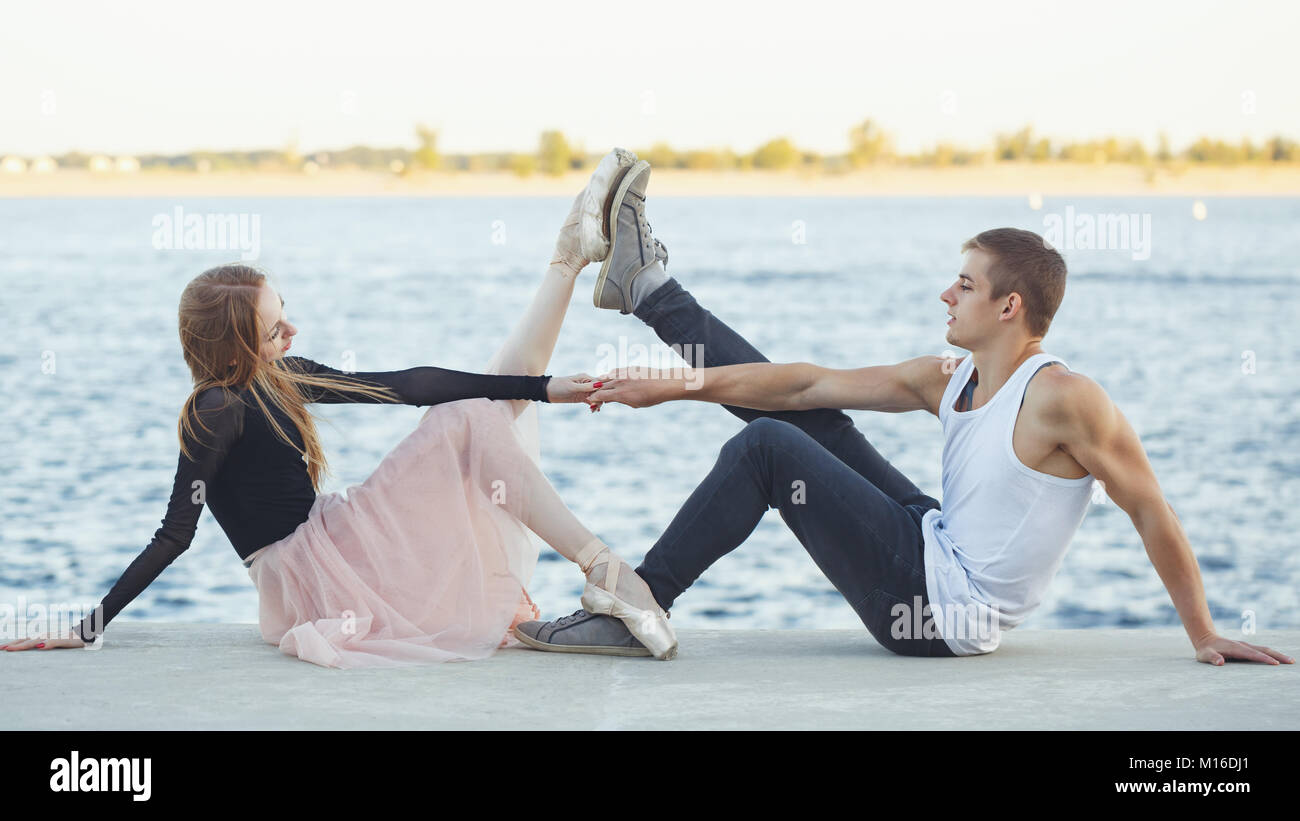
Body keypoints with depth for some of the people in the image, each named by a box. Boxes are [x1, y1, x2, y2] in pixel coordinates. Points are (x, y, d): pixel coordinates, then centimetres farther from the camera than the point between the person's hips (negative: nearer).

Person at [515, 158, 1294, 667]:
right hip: (936, 552, 8)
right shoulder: (947, 380, 4)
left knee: (765, 447, -13)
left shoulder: (1066, 398, -20)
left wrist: (1204, 636, -13)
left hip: (949, 610, -8)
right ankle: (648, 286, 24)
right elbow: (810, 383, 7)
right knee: (800, 413, 14)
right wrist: (673, 386, 7)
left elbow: (1154, 513, -17)